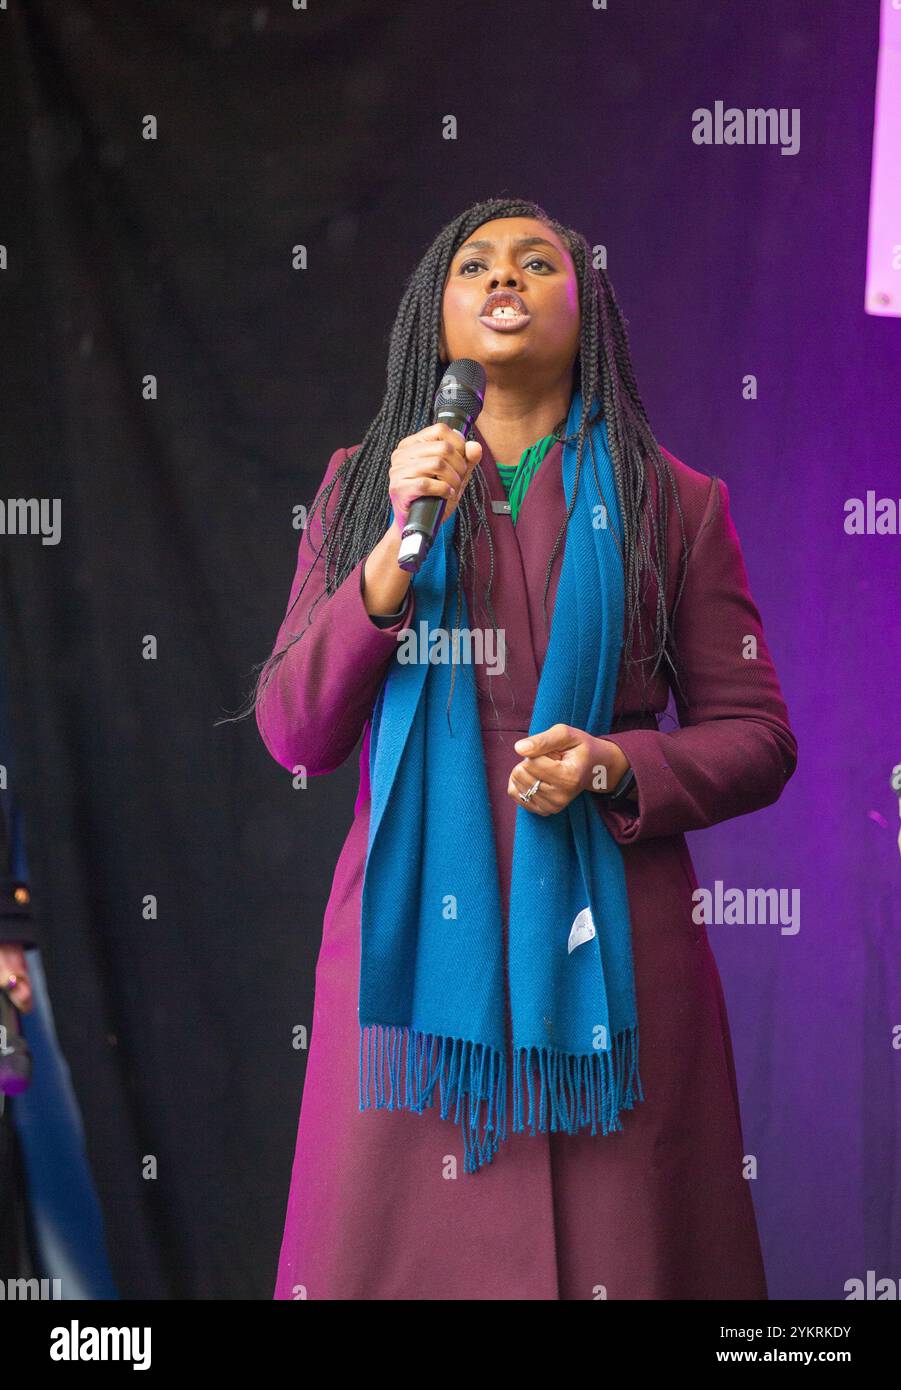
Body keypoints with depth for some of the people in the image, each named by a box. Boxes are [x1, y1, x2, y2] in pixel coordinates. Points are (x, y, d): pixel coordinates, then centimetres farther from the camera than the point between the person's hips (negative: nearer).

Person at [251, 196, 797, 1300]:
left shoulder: (673, 503, 5)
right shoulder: (362, 486, 9)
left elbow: (757, 738, 7)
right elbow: (293, 735, 1)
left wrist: (618, 769, -13)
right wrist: (397, 552, -11)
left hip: (607, 946, -1)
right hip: (410, 930, 1)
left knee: (613, 1254, 2)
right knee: (400, 1246, 4)